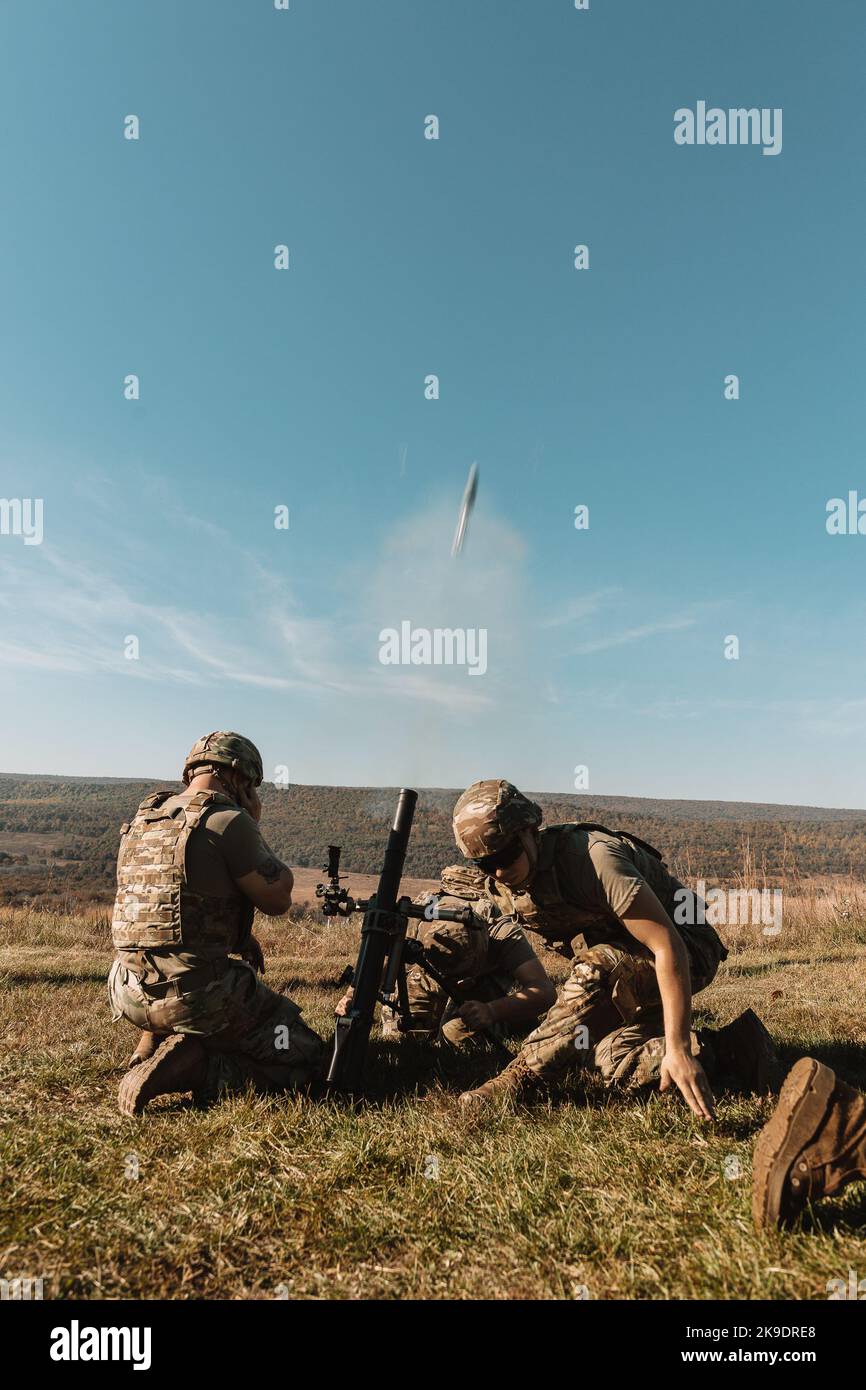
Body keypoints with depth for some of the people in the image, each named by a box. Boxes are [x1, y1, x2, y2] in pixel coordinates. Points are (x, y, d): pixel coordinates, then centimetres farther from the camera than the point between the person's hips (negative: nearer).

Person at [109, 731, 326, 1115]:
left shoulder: (141, 819, 10)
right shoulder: (230, 821, -13)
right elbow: (279, 900, -4)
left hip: (128, 993, 8)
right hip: (197, 993, -8)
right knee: (306, 1059, 6)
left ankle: (154, 1044, 17)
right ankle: (190, 1067, -11)